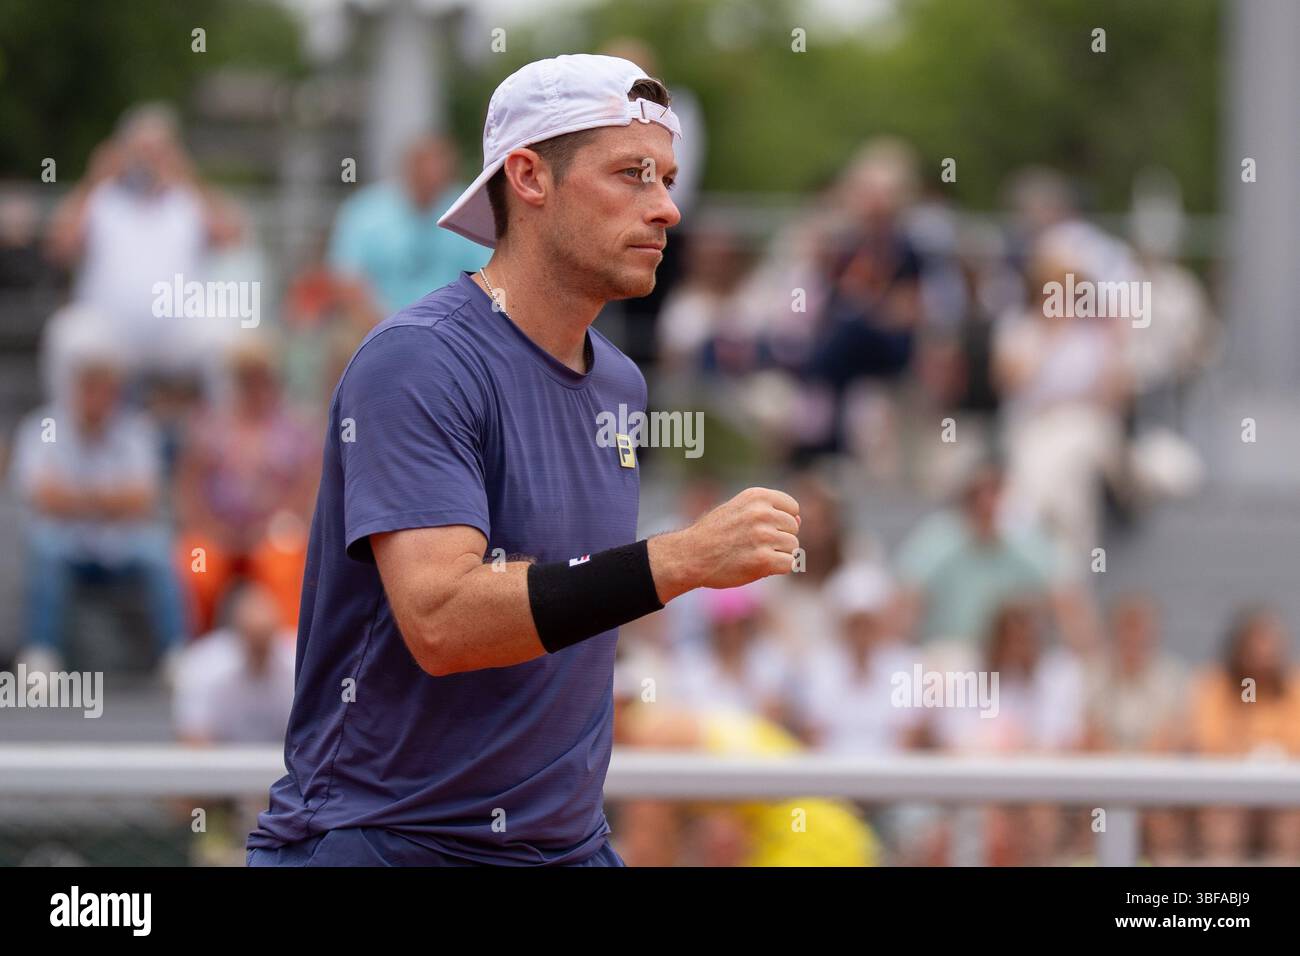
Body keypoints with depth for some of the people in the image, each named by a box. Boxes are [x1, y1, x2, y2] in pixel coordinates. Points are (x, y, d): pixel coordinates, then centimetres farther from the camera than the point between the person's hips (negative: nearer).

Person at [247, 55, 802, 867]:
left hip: (570, 840, 7)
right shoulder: (416, 363, -15)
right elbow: (439, 620, -28)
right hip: (383, 840, -7)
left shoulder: (620, 382, 10)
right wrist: (680, 561, -32)